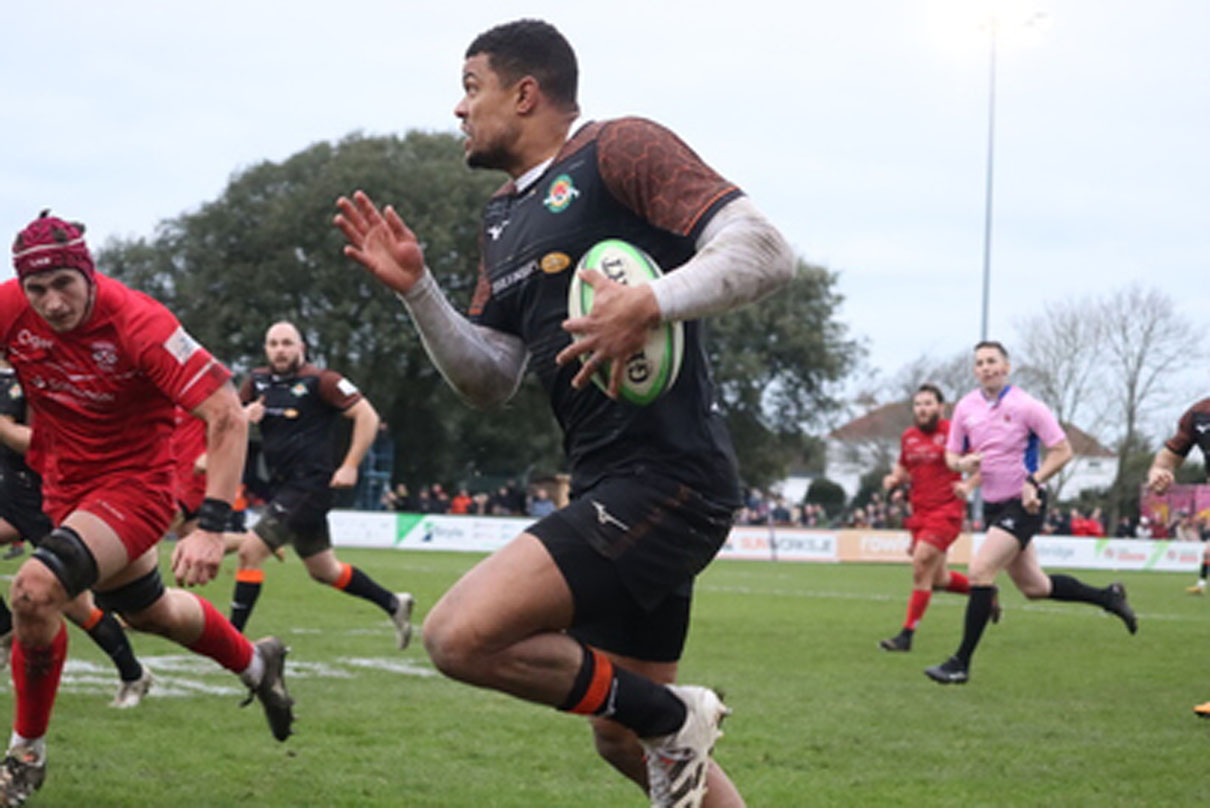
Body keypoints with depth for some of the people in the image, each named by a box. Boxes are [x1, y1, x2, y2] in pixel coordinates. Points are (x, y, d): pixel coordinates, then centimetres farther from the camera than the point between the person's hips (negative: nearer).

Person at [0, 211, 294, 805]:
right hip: (65, 484, 6)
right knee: (147, 611, 24)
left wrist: (211, 527, -34)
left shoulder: (138, 323, -27)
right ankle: (256, 664, 53)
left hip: (134, 483, -6)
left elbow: (226, 415, -28)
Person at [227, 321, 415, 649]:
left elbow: (367, 416, -10)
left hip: (310, 484, -8)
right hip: (284, 487, 8)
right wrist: (246, 415, -7)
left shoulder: (319, 381, -9)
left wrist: (350, 466, -15)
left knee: (250, 549, -16)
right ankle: (394, 604, 32)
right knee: (325, 570, 16)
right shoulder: (258, 382, 10)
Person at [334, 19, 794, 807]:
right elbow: (490, 379, 19)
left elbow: (766, 250, -16)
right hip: (609, 489, 10)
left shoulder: (620, 149, -7)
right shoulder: (505, 218, 19)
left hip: (666, 479, -10)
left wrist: (649, 305, -28)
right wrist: (416, 287, 6)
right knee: (625, 742, 15)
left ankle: (671, 716, -2)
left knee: (462, 635, -19)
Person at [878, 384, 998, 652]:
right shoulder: (908, 437, 10)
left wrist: (969, 485, -19)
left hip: (946, 511, -7)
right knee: (938, 579, 11)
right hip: (920, 513, 7)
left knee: (921, 565, -16)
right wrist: (894, 479, 5)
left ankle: (906, 635, -10)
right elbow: (903, 467, 26)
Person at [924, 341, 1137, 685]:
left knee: (980, 570, -19)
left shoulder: (1026, 406, -12)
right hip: (993, 505, 7)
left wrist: (1033, 482, -20)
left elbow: (1062, 450, -9)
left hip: (1023, 504, -7)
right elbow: (951, 454, 12)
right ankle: (1107, 597, 35)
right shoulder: (966, 407, 4)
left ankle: (961, 663, -14)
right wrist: (962, 463, -12)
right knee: (1034, 586, 13)